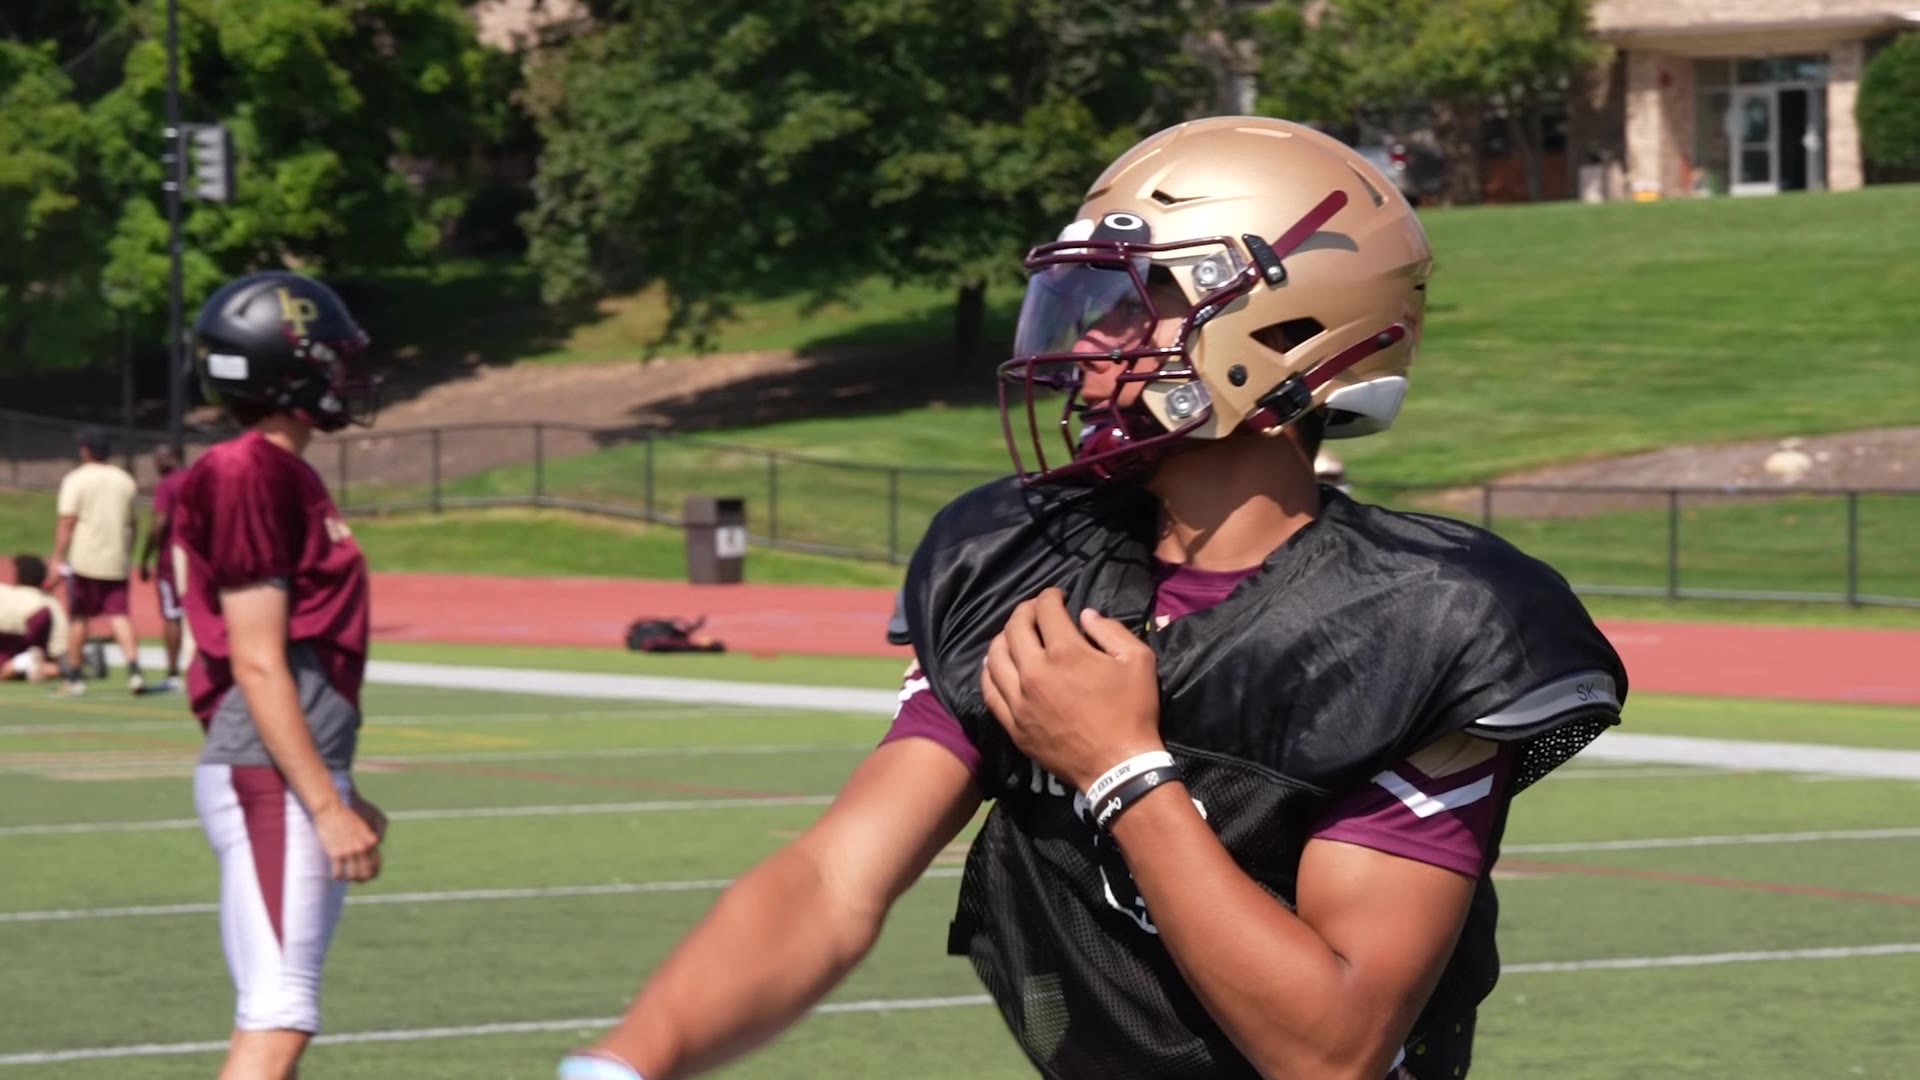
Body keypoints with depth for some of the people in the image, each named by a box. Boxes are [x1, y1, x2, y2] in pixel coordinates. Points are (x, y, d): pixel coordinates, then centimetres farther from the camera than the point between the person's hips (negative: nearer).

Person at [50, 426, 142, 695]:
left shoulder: (76, 480, -7)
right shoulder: (125, 480, 8)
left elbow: (67, 522, -12)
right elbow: (131, 522, 14)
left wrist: (58, 558, -10)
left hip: (84, 560, -3)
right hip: (117, 561, 3)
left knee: (79, 618, 8)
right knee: (119, 616, 0)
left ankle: (74, 677, 13)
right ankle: (134, 669, -19)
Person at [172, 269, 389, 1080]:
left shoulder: (283, 474, 15)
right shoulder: (253, 479, -15)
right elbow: (257, 665, -18)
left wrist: (338, 794, 24)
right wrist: (327, 804, -20)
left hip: (296, 779, 10)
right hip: (271, 780, -10)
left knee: (276, 1013, 12)